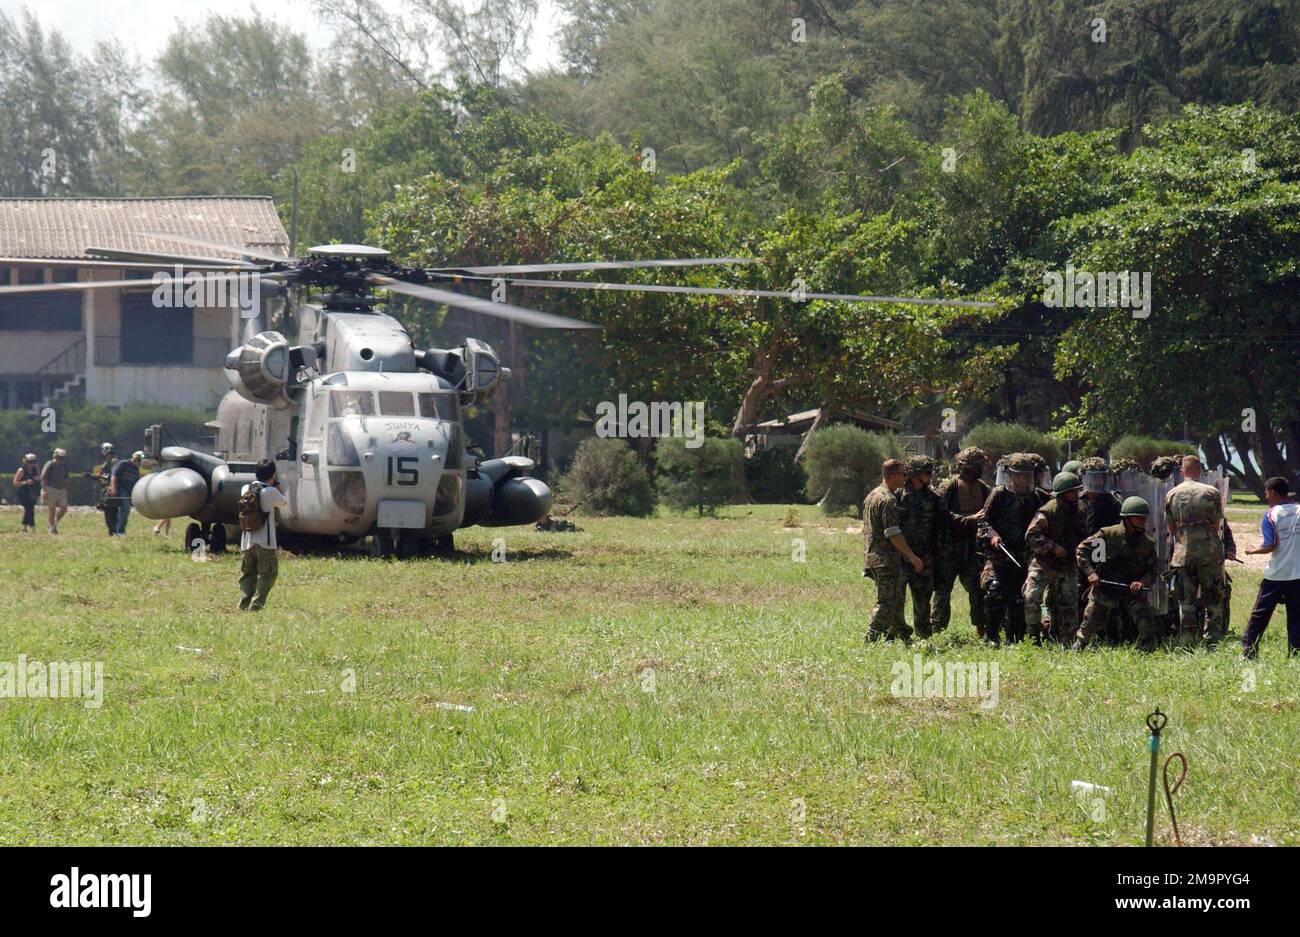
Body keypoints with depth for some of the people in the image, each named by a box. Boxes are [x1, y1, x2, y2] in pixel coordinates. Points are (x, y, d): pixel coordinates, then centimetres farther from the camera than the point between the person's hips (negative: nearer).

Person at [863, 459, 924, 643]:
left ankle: (901, 633, 25)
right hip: (886, 559, -10)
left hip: (871, 556, 10)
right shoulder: (888, 499, -16)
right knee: (887, 601, -7)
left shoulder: (871, 496, 15)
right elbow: (893, 534, -21)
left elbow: (865, 529, 22)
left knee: (896, 599, 18)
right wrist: (912, 556, -16)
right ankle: (873, 637, -10)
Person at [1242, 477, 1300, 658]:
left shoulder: (1271, 515, -10)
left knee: (1260, 614, 6)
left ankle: (1249, 651, 7)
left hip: (1275, 575, -3)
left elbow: (1270, 546, -15)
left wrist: (1253, 550, 1)